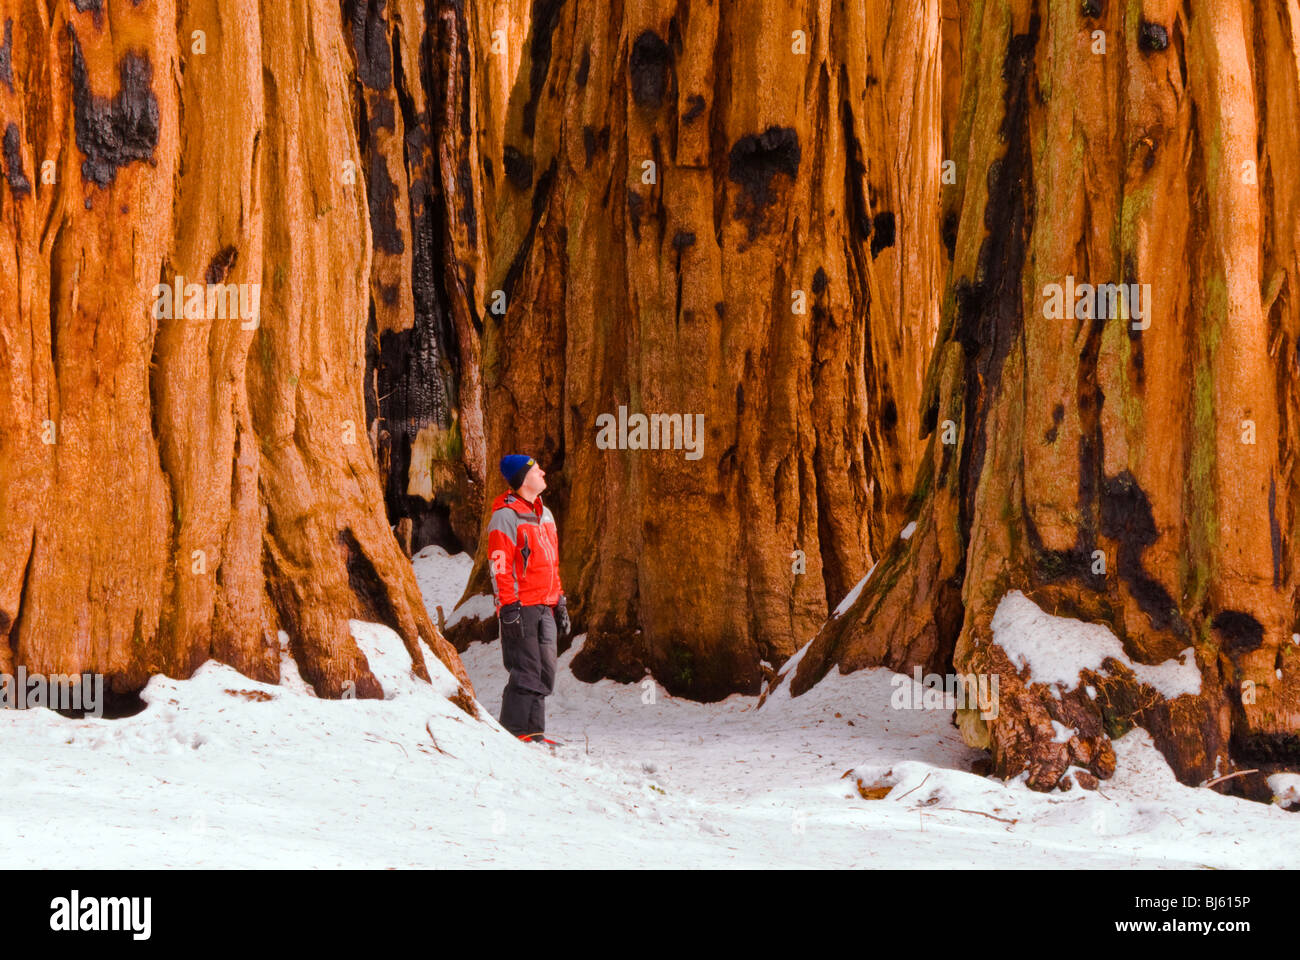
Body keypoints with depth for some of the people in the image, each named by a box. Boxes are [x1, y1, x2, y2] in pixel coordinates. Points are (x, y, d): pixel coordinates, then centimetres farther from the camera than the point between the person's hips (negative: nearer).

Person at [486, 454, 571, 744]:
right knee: (526, 671, -10)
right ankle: (514, 730, -4)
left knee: (545, 671, 7)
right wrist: (508, 608, -18)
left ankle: (533, 731, 12)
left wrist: (560, 603, 20)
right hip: (521, 607, -8)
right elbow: (499, 567, -13)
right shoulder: (506, 516, -9)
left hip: (544, 607, 8)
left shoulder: (544, 514, 18)